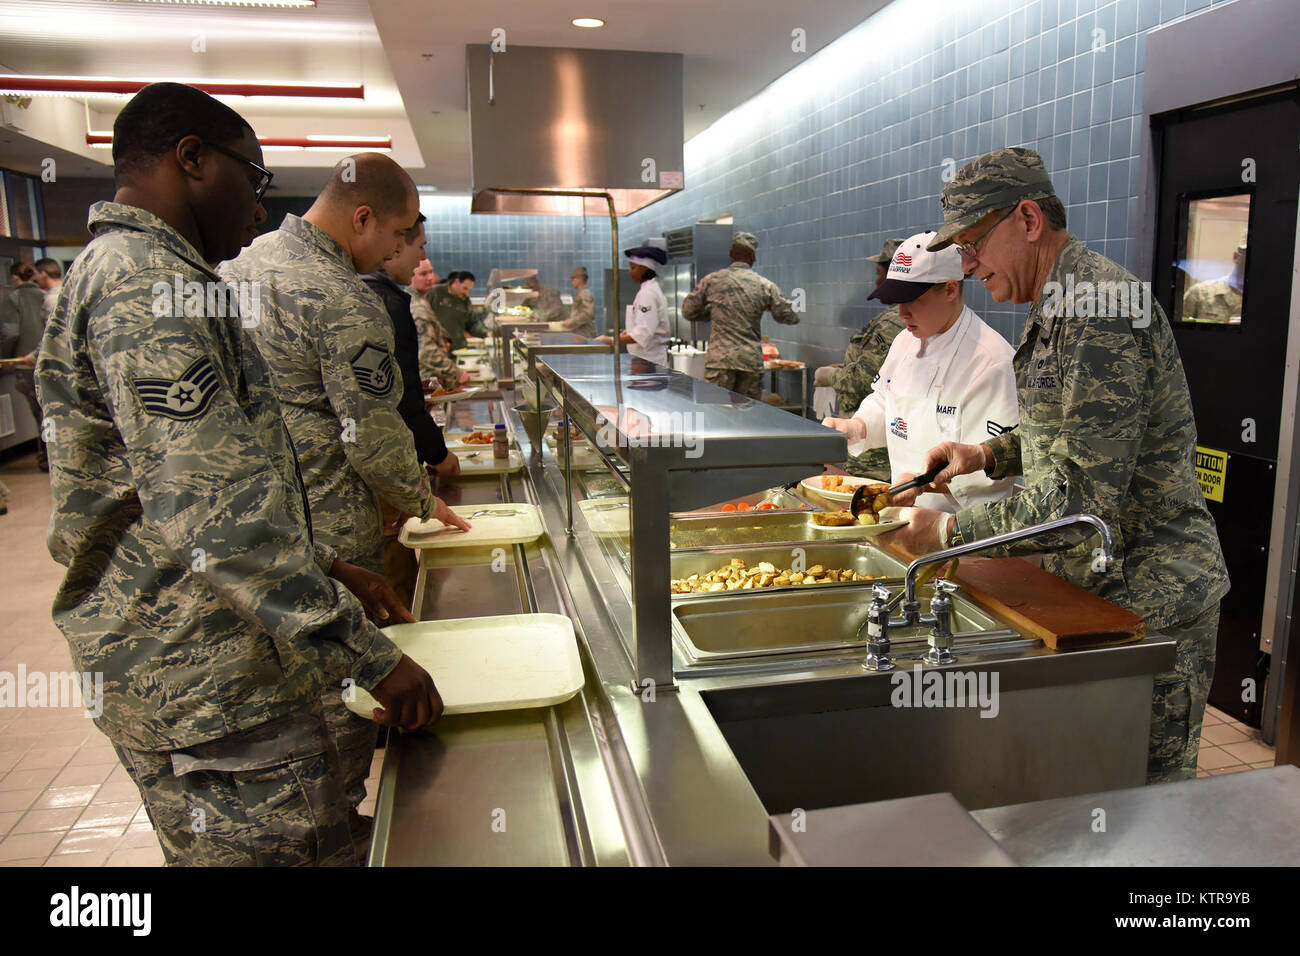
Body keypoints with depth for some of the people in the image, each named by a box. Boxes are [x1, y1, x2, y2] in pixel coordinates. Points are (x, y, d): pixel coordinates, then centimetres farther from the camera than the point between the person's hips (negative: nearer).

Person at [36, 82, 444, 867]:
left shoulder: (136, 273, 18)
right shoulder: (146, 281, -18)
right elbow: (212, 514, -27)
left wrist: (326, 568, 18)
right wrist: (370, 655, -22)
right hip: (208, 685, -10)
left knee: (327, 840, 19)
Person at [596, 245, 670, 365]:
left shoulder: (648, 293, -16)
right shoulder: (650, 289, 15)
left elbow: (643, 333, -25)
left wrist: (612, 341, -27)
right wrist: (626, 331, 10)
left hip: (649, 359, -9)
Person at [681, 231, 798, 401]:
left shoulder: (712, 280, 2)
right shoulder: (765, 286, 4)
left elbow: (688, 311, 12)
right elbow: (791, 317, 12)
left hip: (720, 360, -2)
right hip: (752, 361, 2)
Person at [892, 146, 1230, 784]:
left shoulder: (1101, 309, -23)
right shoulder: (1055, 307, 10)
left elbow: (1082, 499, -28)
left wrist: (953, 530, -20)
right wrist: (989, 455, 6)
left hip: (1147, 600, -9)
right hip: (1087, 586, 10)